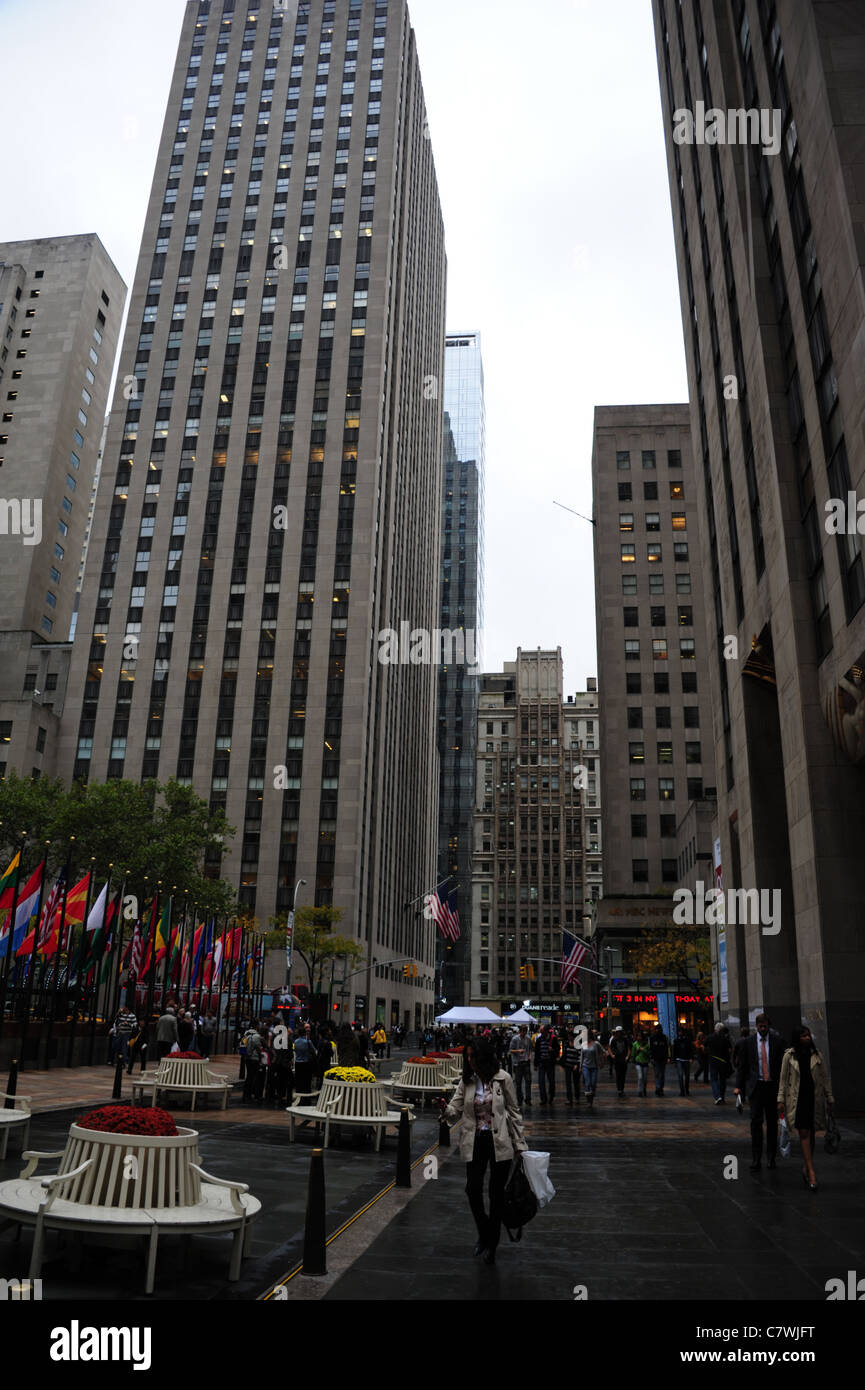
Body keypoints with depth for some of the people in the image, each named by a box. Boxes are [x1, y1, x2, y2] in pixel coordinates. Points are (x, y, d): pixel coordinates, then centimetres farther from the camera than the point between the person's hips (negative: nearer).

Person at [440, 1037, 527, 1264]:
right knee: (473, 1189, -3)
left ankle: (491, 1243, 26)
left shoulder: (502, 1079, -9)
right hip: (474, 1143, 2)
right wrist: (446, 1110, -24)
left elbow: (514, 1112, -1)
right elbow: (456, 1110, -1)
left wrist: (520, 1144, 0)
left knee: (496, 1192, 7)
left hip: (499, 1143, -2)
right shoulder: (466, 1081, 1)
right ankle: (483, 1233, 26)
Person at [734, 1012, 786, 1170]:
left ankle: (771, 1157, 21)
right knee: (756, 1121, -6)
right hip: (755, 1086, -1)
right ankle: (756, 1159, -1)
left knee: (772, 1122, 9)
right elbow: (742, 1065, 5)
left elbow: (783, 1063, 2)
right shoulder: (748, 1041, 2)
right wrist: (738, 1086, 0)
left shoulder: (777, 1040, 1)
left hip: (773, 1086, 1)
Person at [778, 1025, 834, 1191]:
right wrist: (781, 1100, -2)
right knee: (804, 1133, -9)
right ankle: (811, 1172, -11)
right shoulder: (789, 1056, 0)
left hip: (814, 1099, 2)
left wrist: (830, 1099, 9)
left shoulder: (817, 1055, 6)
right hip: (797, 1099, -2)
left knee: (810, 1134, 7)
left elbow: (824, 1078, 11)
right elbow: (783, 1079, 2)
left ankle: (806, 1168, 20)